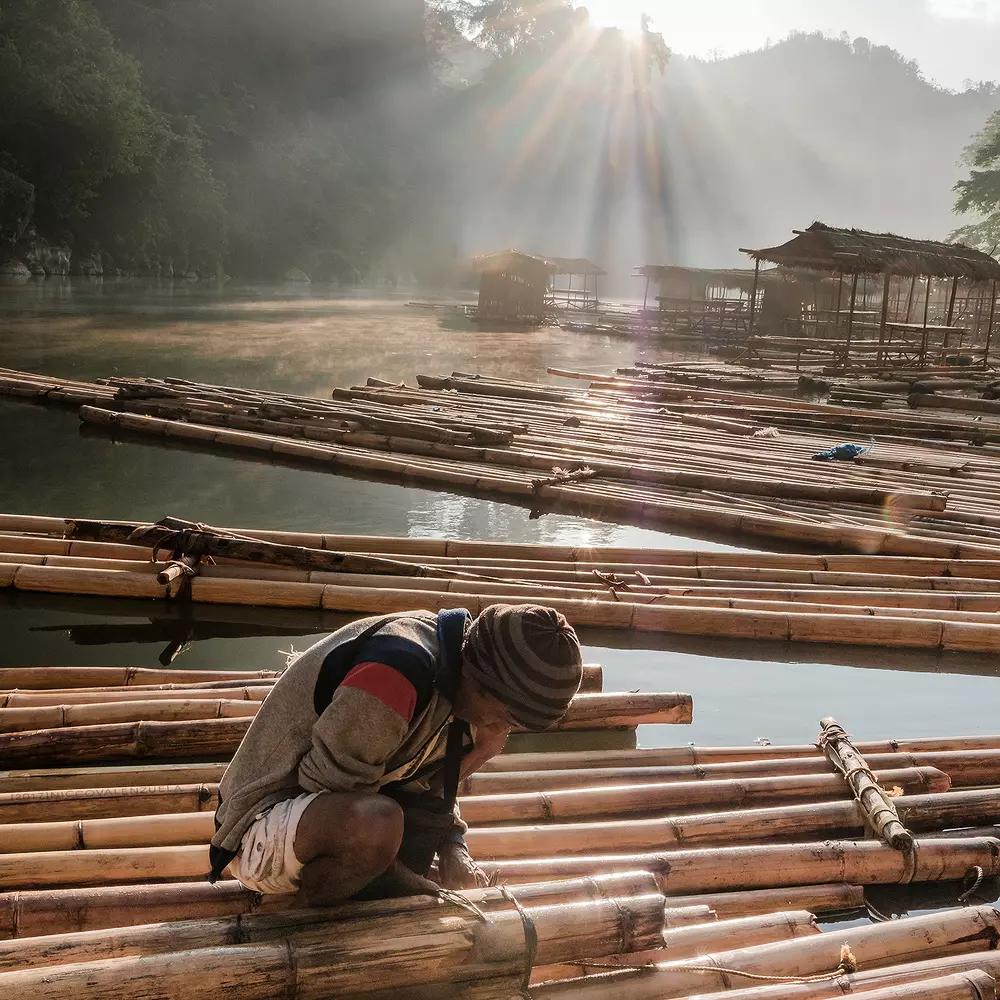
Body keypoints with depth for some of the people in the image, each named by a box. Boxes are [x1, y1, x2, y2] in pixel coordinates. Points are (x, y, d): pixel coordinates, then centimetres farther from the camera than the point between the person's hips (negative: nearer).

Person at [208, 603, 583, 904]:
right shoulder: (400, 670, -30)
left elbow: (424, 785, 13)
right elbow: (329, 782, -26)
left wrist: (452, 844, -3)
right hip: (262, 827, -9)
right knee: (377, 821, -39)